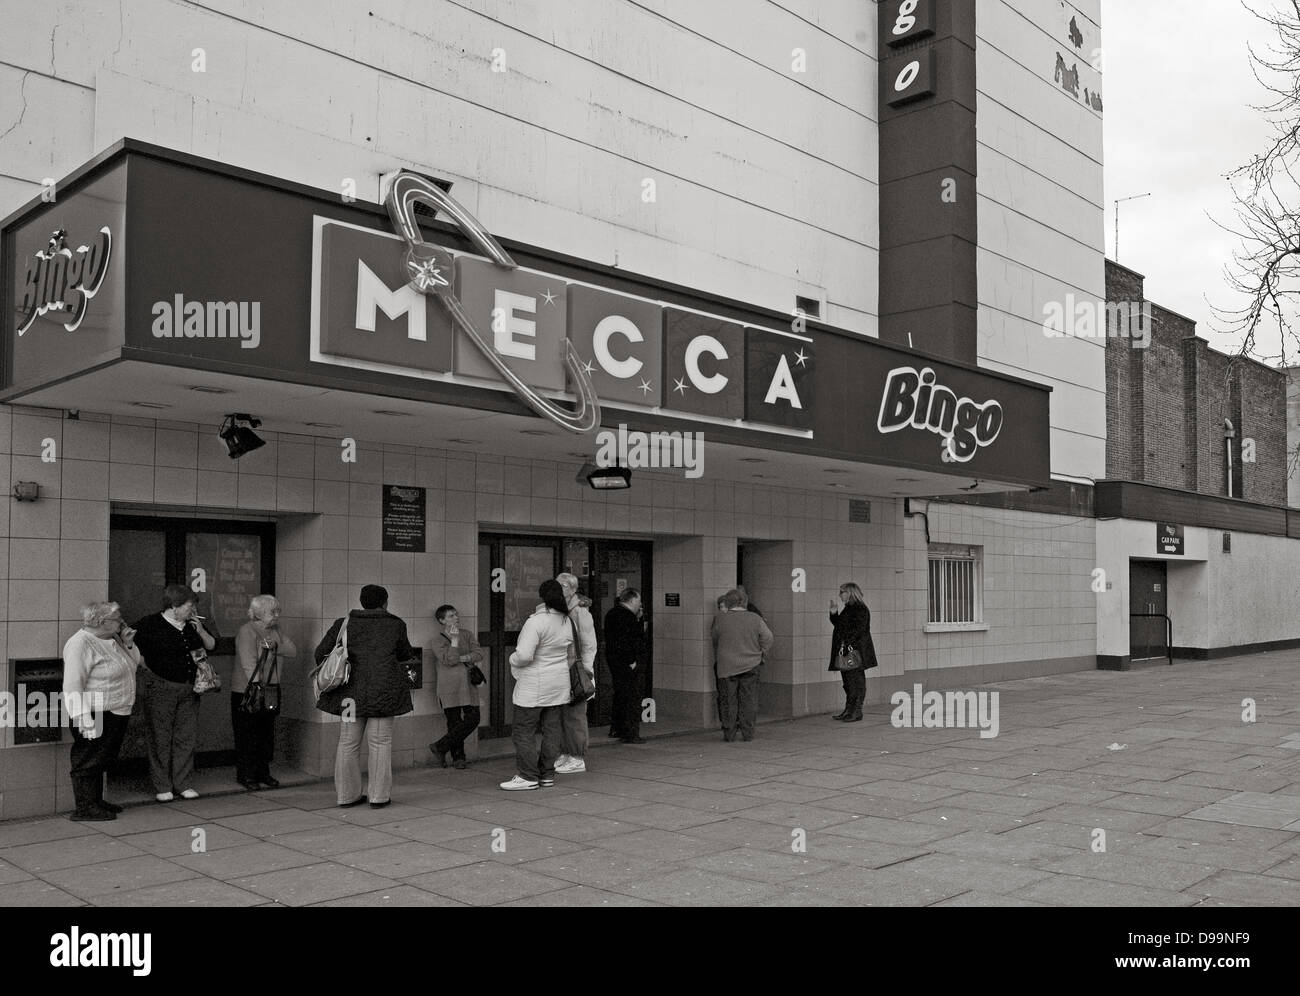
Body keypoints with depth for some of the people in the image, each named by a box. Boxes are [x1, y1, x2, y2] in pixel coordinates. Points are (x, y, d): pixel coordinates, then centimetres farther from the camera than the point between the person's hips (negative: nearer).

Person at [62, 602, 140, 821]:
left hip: (116, 713, 9)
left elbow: (135, 663, 20)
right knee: (89, 761, -2)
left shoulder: (113, 639, 10)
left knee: (102, 761, 16)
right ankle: (84, 807, 4)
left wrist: (128, 643, 2)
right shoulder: (81, 644, -17)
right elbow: (73, 684, -22)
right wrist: (83, 717, -26)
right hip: (95, 714, -9)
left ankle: (96, 801, 25)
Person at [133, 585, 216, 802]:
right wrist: (149, 672, -6)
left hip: (189, 689, 5)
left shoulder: (192, 625, 10)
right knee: (161, 738, 1)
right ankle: (162, 787, 9)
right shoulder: (150, 625, -6)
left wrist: (200, 630, -2)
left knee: (187, 738, 6)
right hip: (161, 689, -5)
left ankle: (184, 784, 15)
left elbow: (211, 645, 14)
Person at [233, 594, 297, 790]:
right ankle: (245, 775, 8)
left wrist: (275, 645, -16)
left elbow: (293, 651, 3)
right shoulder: (247, 631, -14)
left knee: (267, 733, 9)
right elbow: (249, 664, -23)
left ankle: (263, 772, 19)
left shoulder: (274, 631, 10)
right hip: (246, 691, -7)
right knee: (247, 735, -1)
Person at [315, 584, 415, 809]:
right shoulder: (395, 626, 3)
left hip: (352, 689, 3)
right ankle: (378, 796, 6)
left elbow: (321, 653, 5)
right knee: (380, 742, 3)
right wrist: (411, 660, 41)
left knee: (348, 742, 10)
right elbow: (405, 654, 18)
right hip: (383, 689, -2)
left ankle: (347, 794, 16)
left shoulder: (344, 624, 7)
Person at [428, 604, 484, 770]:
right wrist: (454, 640, -13)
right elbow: (448, 660, -15)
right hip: (449, 686, -4)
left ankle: (440, 746, 3)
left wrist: (462, 658, -9)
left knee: (473, 718, -4)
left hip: (468, 685, 5)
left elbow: (479, 654, 2)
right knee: (454, 722, -3)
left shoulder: (467, 635, 14)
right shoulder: (438, 640, 1)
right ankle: (458, 757, 8)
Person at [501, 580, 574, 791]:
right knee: (551, 729, 12)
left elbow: (524, 655, -26)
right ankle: (547, 774, 16)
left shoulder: (536, 621, -20)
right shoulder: (569, 621, 5)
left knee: (524, 729, 1)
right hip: (559, 684, 7)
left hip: (534, 686, -7)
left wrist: (513, 660, -6)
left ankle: (528, 776, 2)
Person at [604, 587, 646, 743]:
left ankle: (616, 729, 29)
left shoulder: (611, 614, 14)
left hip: (613, 660, 10)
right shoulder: (626, 615, -18)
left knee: (620, 695, 20)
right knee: (632, 697, -5)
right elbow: (625, 641, -25)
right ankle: (630, 734, -4)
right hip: (628, 664, -10)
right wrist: (632, 661, -22)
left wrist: (637, 619, 13)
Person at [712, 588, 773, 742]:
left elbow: (715, 640, 4)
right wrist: (759, 653, 12)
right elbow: (768, 638, -2)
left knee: (729, 701, 8)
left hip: (727, 666, -1)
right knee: (748, 700, 9)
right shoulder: (755, 619, -5)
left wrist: (716, 658, 22)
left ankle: (729, 734, 11)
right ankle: (747, 733, 11)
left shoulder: (721, 619, -8)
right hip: (750, 665, 1)